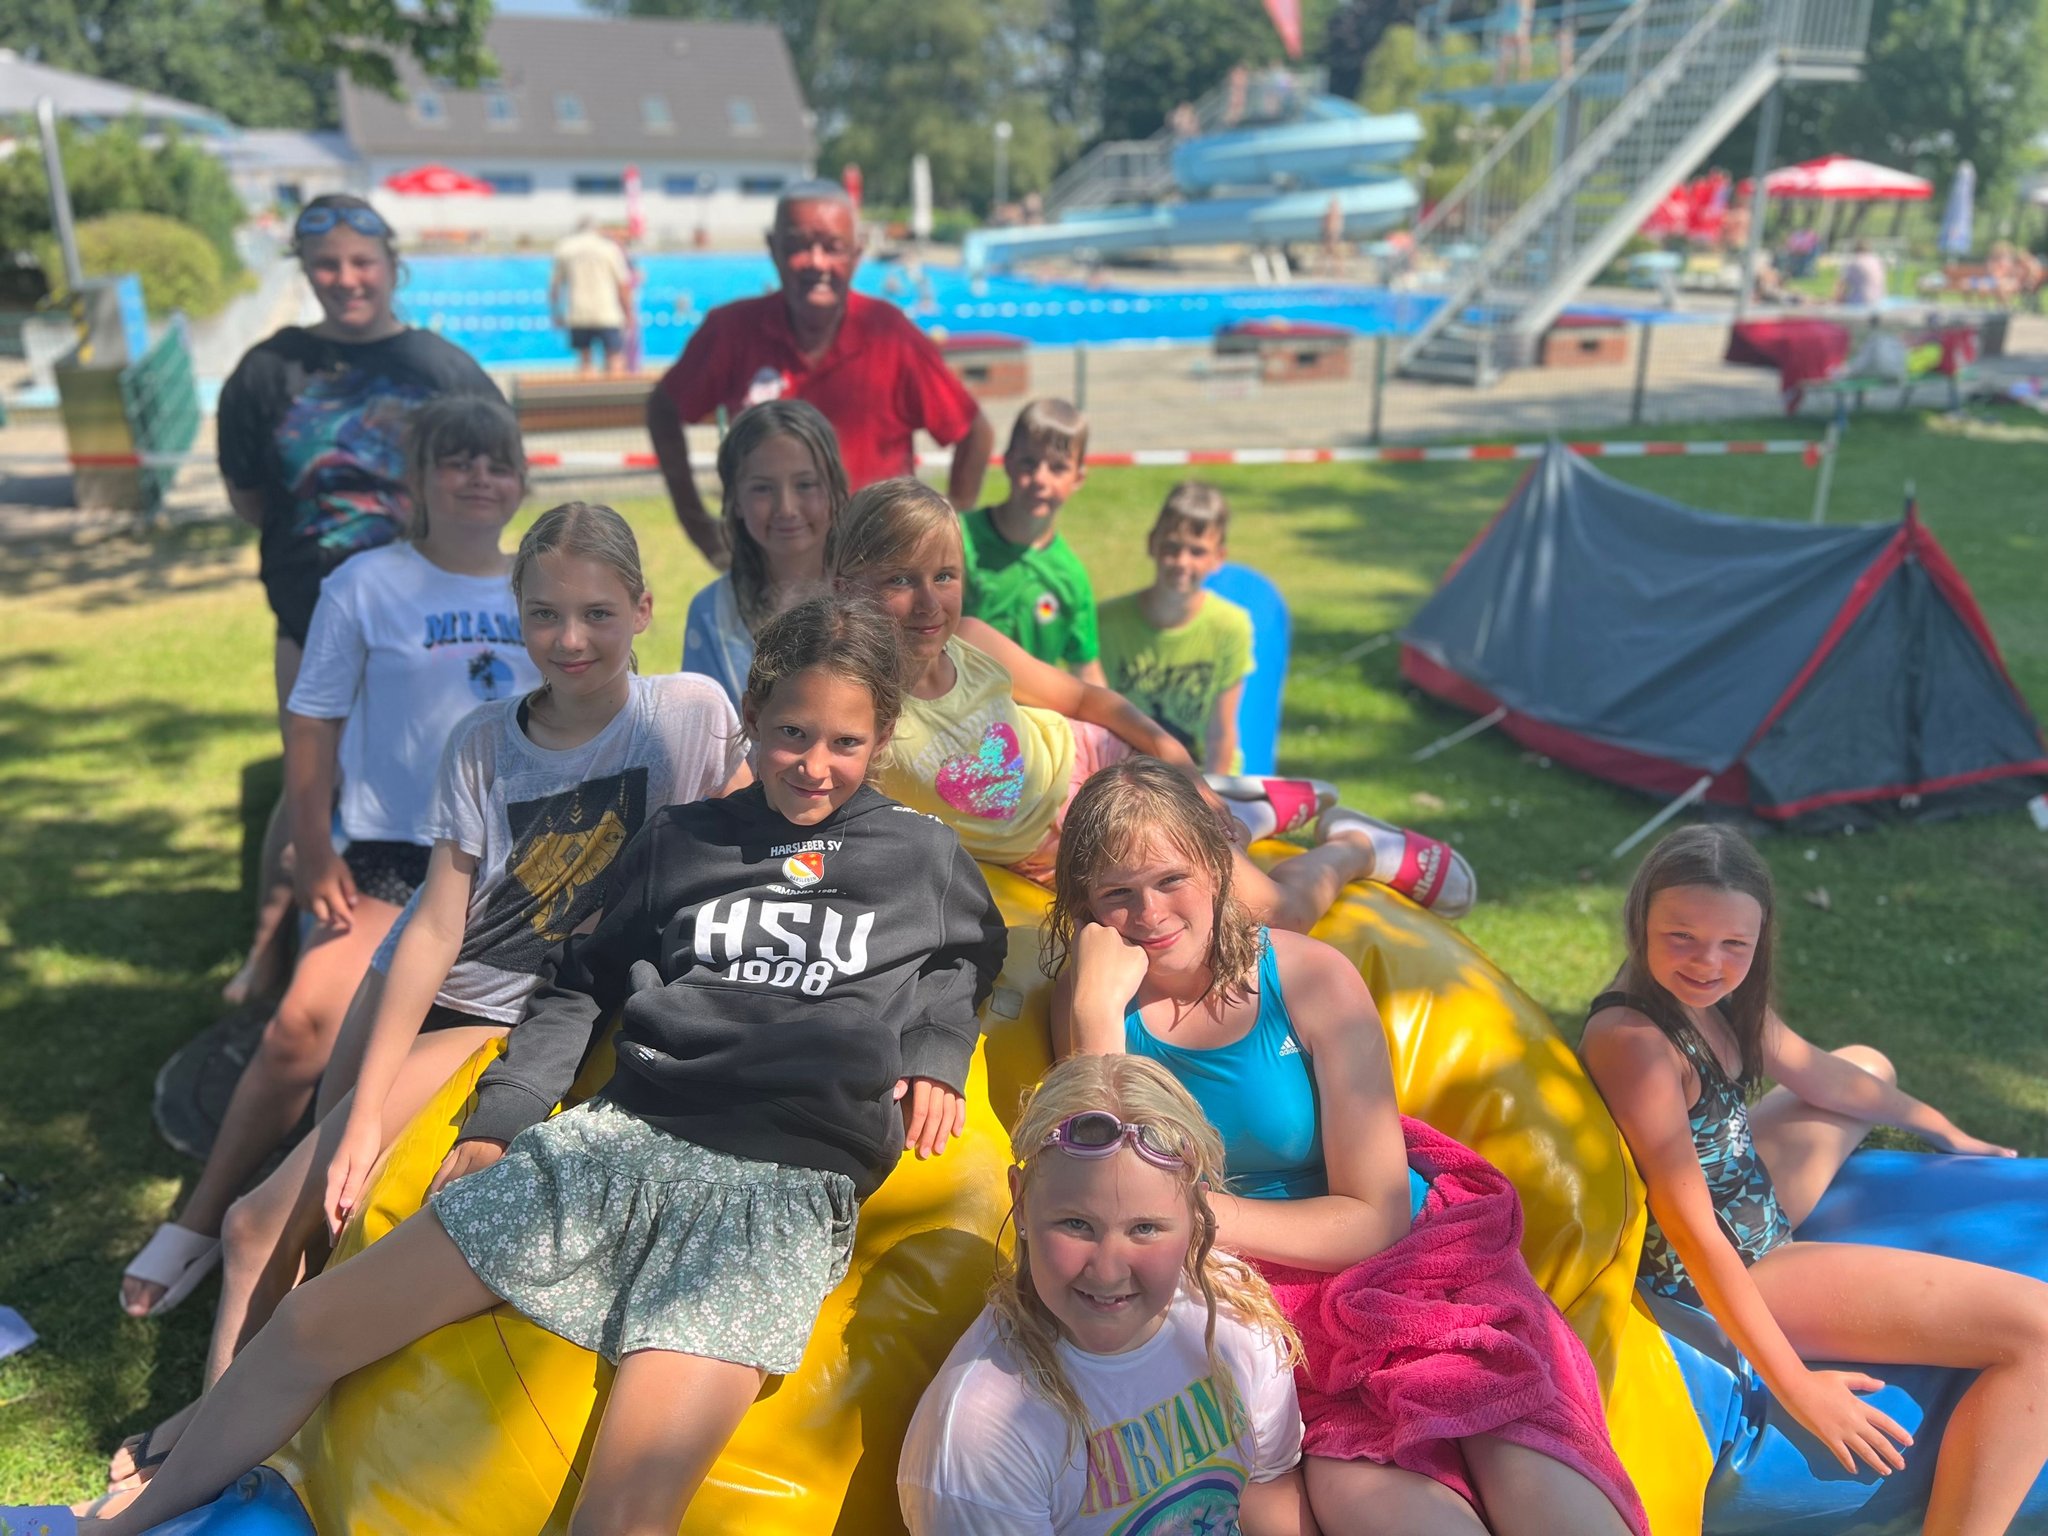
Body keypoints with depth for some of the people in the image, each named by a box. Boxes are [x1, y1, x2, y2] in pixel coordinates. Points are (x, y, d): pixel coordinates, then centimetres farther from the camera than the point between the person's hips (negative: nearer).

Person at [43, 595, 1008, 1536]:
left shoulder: (925, 858, 12)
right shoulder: (676, 839, 17)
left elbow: (965, 960, 28)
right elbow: (581, 984, 22)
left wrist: (936, 1054, 10)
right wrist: (496, 1122, 13)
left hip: (784, 1186, -3)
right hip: (619, 1133, 3)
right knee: (315, 1323, 2)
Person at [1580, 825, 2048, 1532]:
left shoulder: (1712, 989, -5)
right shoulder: (1633, 1040, -32)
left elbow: (1812, 1071, 15)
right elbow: (1692, 1229, -30)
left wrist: (1943, 1129, 26)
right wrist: (1796, 1388, -25)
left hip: (1751, 1201, 10)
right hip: (1720, 1276, -10)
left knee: (1869, 1064, 33)